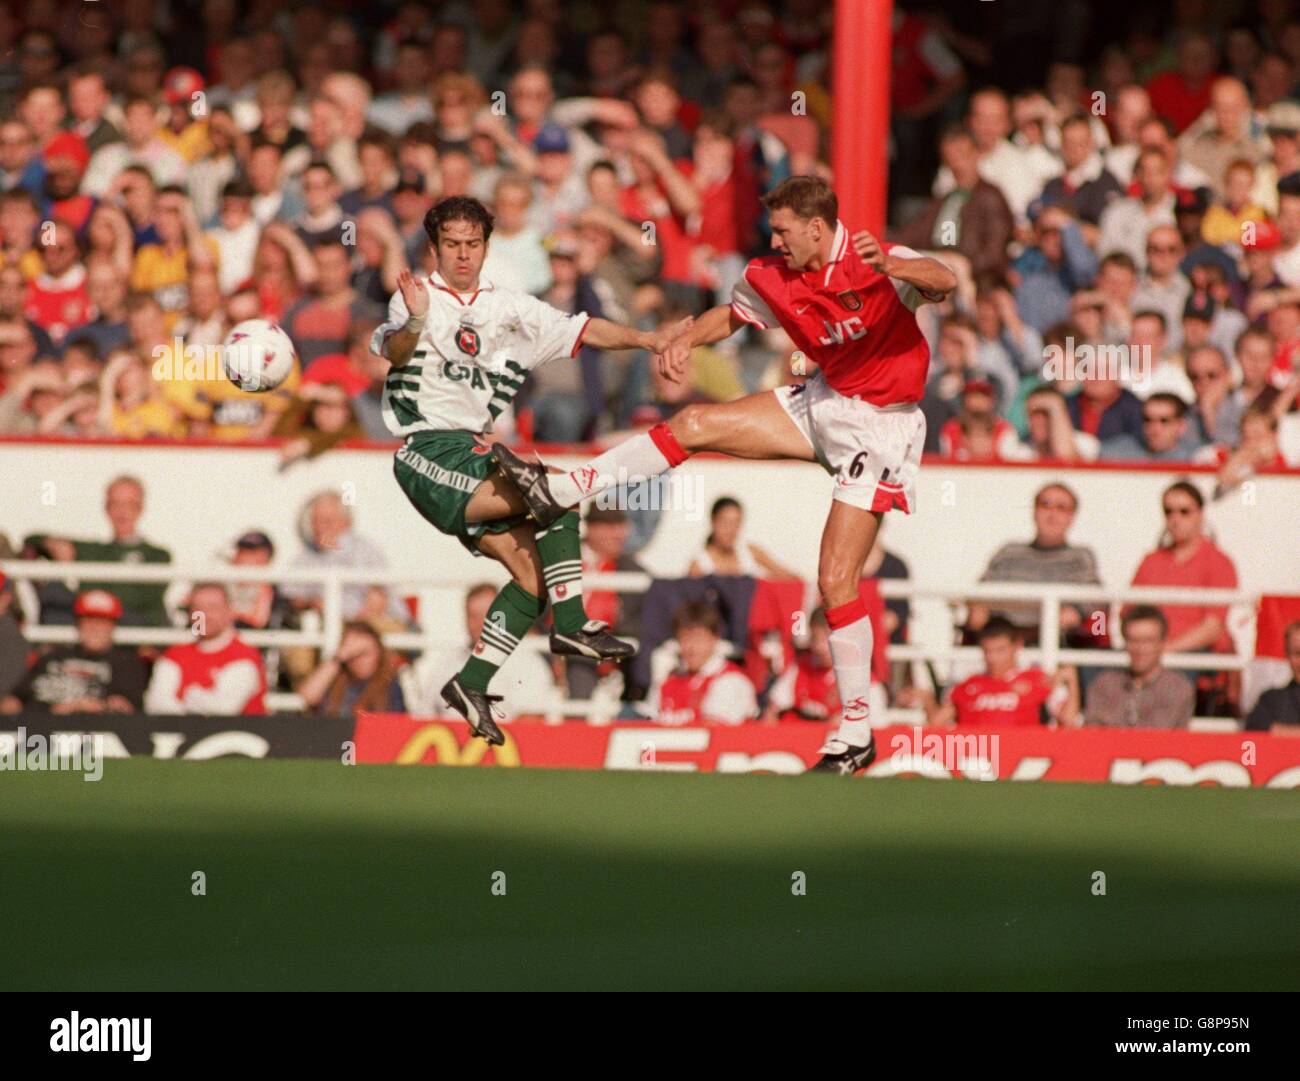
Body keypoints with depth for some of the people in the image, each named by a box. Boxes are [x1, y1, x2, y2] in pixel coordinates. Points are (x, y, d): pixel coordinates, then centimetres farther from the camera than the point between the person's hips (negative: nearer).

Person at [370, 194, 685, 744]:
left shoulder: (509, 308, 17)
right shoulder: (417, 298, -1)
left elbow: (581, 330, 12)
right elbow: (393, 352, -20)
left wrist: (644, 339, -3)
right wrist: (413, 324, -42)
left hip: (481, 455, 7)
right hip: (431, 450, -7)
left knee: (533, 572, -5)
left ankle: (472, 684, 3)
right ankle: (571, 625, -16)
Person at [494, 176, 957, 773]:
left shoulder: (874, 266, -23)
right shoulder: (774, 277, -2)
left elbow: (945, 282, -41)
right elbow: (732, 314, 17)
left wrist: (890, 266, -61)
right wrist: (686, 339, -4)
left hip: (880, 427, -7)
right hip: (824, 400, 7)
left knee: (835, 581, -11)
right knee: (695, 423, -3)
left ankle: (856, 733, -1)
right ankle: (560, 492, 6)